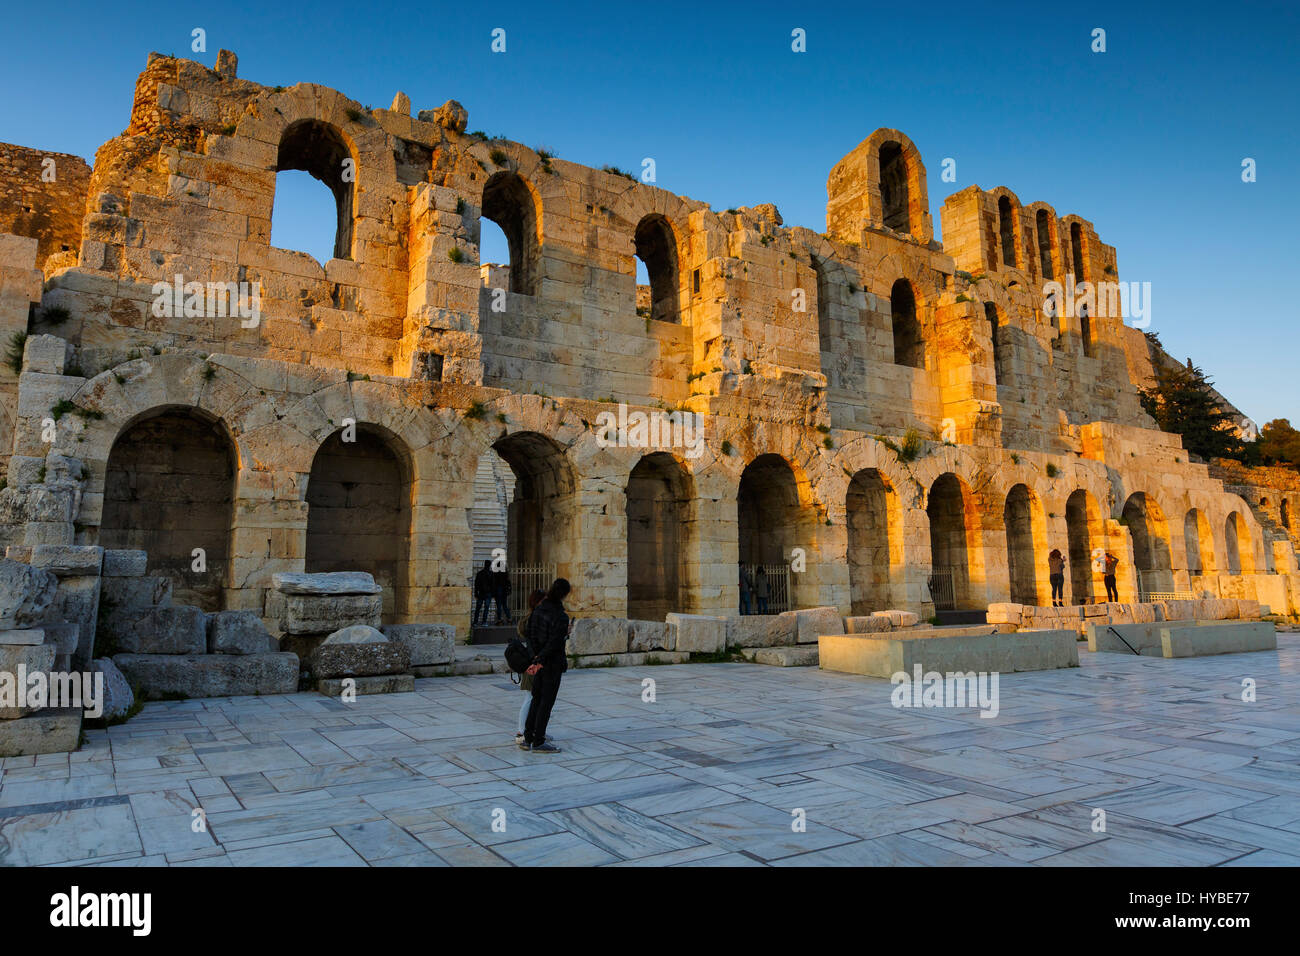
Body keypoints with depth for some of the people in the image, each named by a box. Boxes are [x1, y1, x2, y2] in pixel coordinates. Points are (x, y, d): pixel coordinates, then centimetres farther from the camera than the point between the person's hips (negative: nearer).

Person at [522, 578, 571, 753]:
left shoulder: (537, 610, 2)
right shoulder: (561, 617, -20)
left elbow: (531, 636, 3)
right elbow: (553, 644, -22)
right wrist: (537, 662, -16)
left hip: (539, 661, 7)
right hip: (553, 663, -7)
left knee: (536, 699, 16)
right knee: (547, 701, 2)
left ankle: (527, 739, 20)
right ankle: (538, 742, 9)